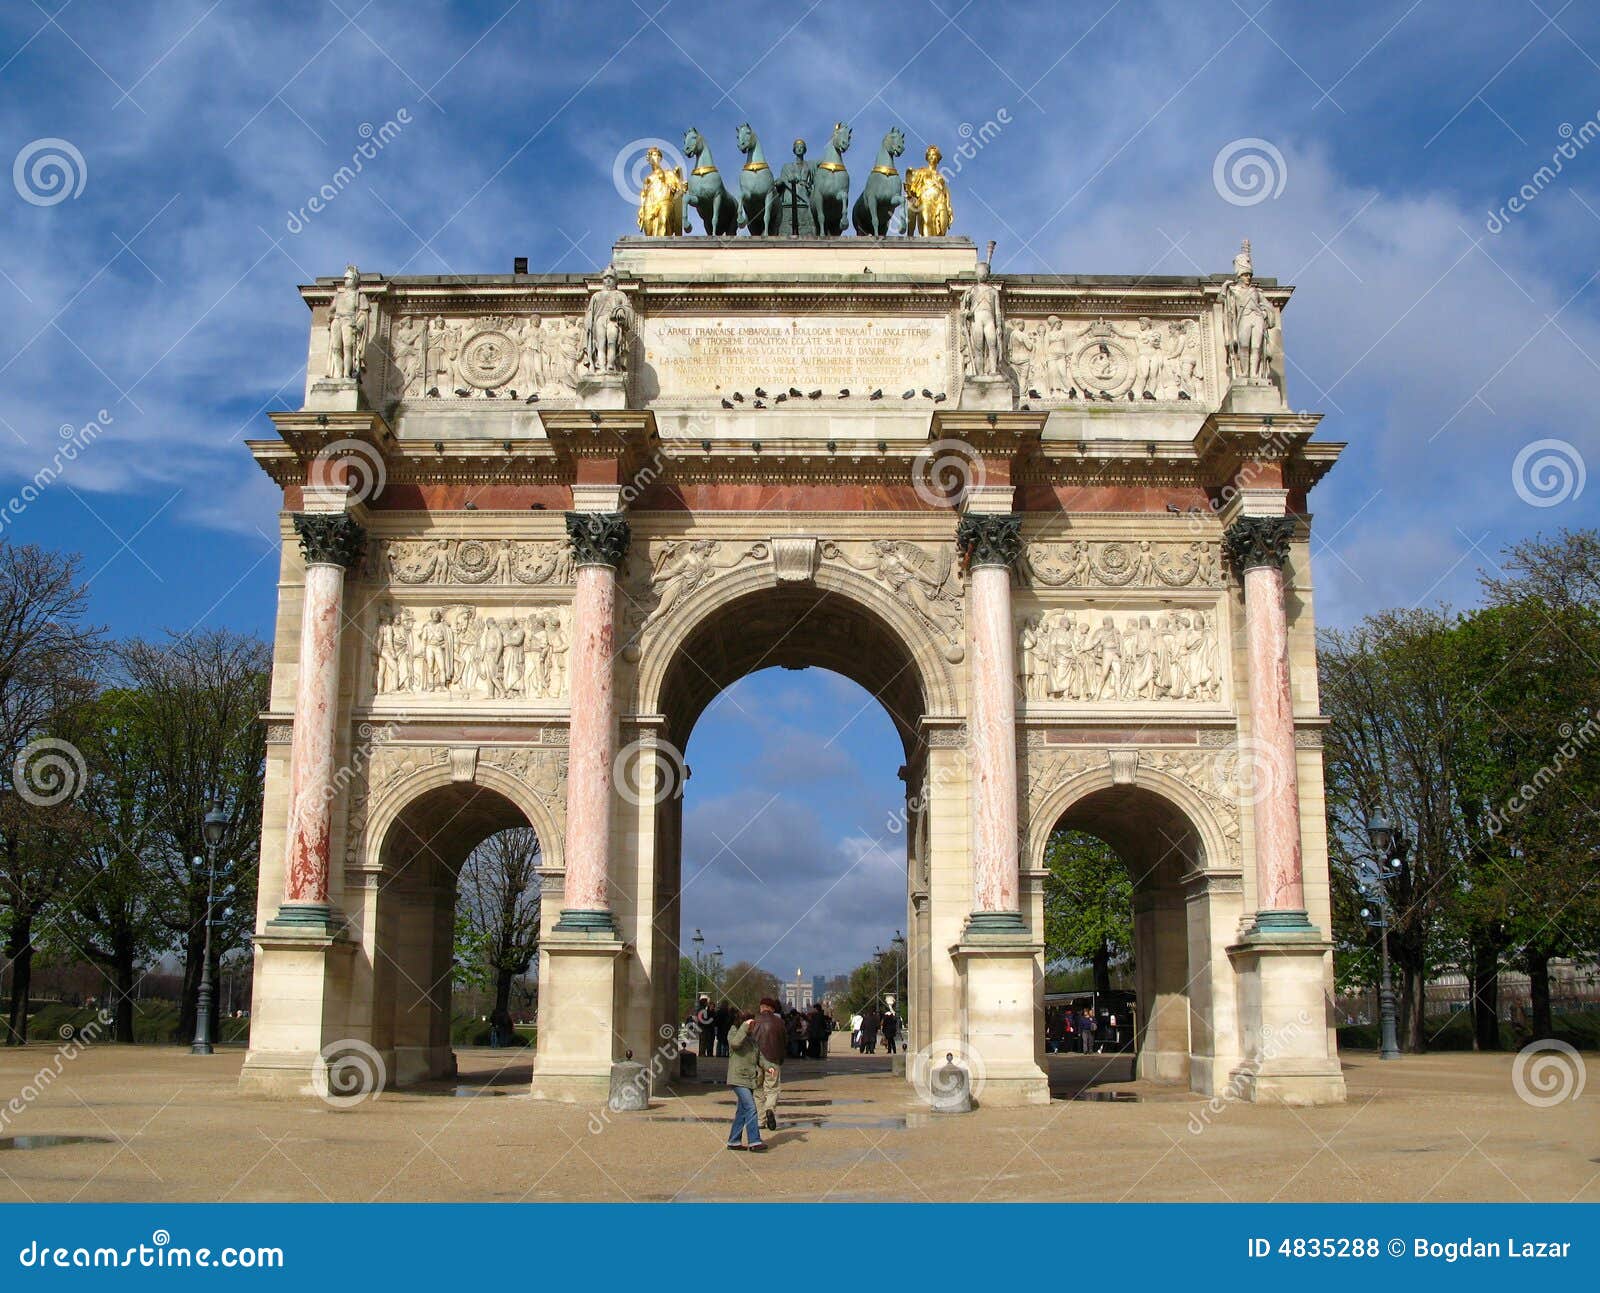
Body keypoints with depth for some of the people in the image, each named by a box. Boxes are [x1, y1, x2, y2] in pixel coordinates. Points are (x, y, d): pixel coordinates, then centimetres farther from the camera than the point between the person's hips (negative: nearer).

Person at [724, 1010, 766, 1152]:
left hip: (750, 1079, 8)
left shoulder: (752, 1036, 15)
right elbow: (735, 1043, -29)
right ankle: (754, 1141, -16)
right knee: (750, 1108, -15)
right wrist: (744, 1027, -25)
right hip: (739, 1078, -8)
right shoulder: (734, 1032, -6)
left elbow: (759, 1055, 19)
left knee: (742, 1111, 11)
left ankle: (733, 1141, 18)